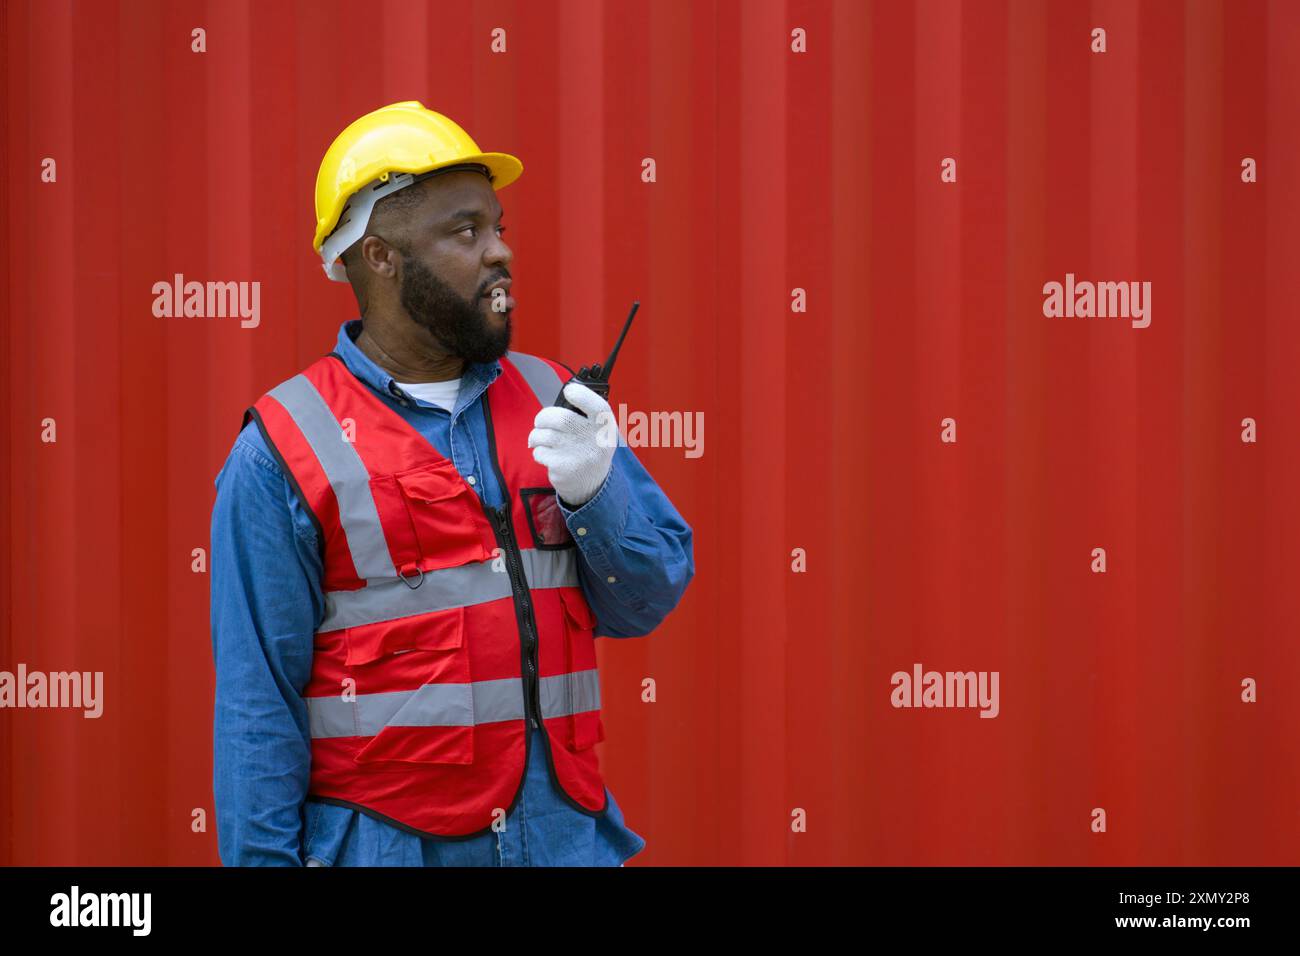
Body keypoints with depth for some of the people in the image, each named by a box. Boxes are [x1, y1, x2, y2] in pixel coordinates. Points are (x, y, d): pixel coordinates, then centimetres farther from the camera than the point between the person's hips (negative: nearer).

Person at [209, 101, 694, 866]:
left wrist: (594, 494, -13)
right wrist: (265, 858, -12)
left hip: (565, 832, 4)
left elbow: (649, 600, 4)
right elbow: (257, 705, -8)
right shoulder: (286, 452, -7)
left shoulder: (552, 401, 6)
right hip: (385, 843, -4)